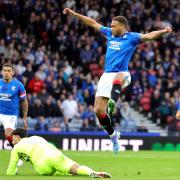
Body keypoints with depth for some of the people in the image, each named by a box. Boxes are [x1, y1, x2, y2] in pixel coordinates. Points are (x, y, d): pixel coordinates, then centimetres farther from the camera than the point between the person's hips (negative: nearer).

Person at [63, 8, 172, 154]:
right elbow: (93, 23, 26)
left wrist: (163, 32, -34)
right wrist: (74, 14, 31)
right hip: (106, 75, 6)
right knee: (98, 110, 0)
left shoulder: (132, 37, 1)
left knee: (117, 79, -44)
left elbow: (149, 36, -15)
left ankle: (112, 104, -70)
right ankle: (113, 135, 20)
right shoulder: (110, 34, 16)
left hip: (122, 74, -6)